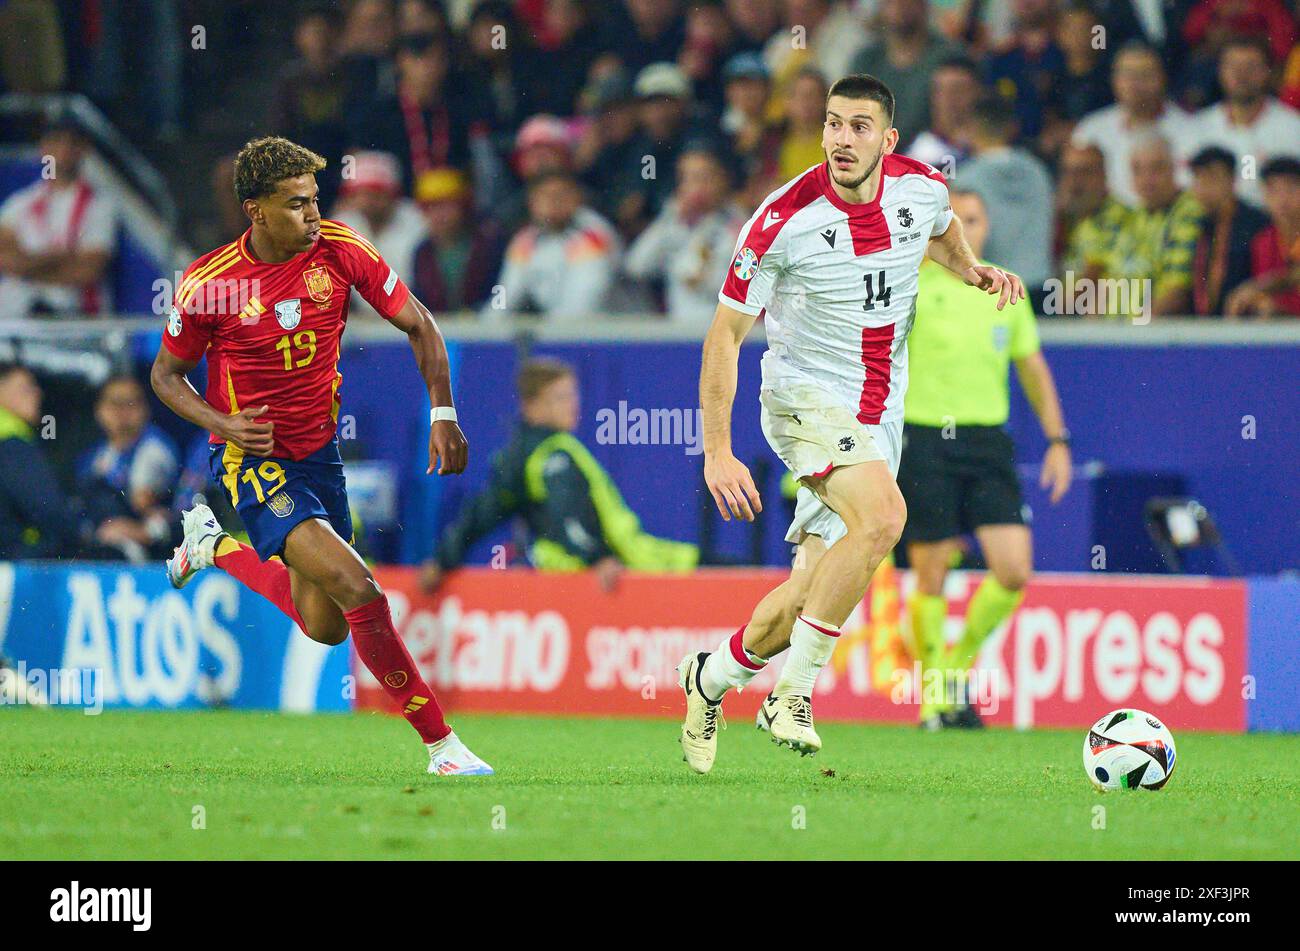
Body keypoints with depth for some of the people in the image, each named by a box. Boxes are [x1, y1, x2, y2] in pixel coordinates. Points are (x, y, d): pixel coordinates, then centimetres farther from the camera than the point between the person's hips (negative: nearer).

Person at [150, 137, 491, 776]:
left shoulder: (340, 250, -10)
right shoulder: (209, 285, -17)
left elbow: (417, 325, 0)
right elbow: (166, 374, -2)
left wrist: (443, 413, -11)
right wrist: (223, 424, -20)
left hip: (319, 449, 5)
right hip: (254, 460, -5)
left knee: (325, 627, 15)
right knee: (359, 590, -23)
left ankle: (215, 546, 40)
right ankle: (440, 743, -14)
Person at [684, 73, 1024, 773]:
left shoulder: (922, 189, -4)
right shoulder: (785, 220, -18)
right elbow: (725, 333, -11)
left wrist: (974, 270, 2)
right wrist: (717, 453, -16)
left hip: (878, 416, 5)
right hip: (804, 395, -5)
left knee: (809, 593, 3)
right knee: (882, 517, -32)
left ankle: (713, 676, 31)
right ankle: (794, 689, -21)